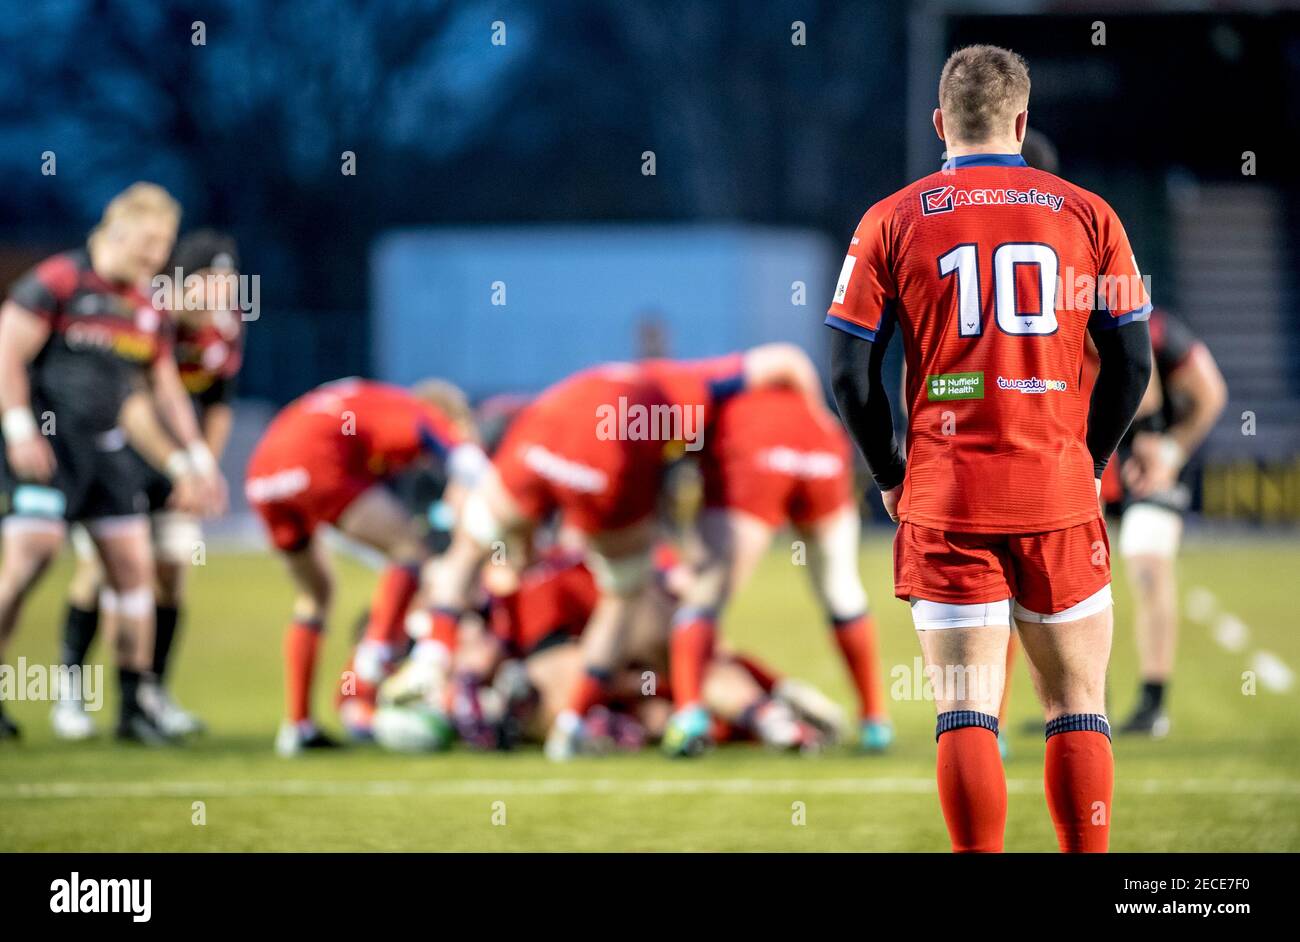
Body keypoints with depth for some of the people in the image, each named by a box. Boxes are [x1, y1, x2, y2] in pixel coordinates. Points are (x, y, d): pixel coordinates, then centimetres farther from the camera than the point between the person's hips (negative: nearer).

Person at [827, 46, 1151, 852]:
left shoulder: (893, 222, 1)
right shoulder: (1086, 215, 3)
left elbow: (852, 377, -1)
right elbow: (1132, 365, 3)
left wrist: (891, 477, 12)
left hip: (945, 502, 0)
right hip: (1059, 497, 0)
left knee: (967, 713, 0)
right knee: (1077, 703, 9)